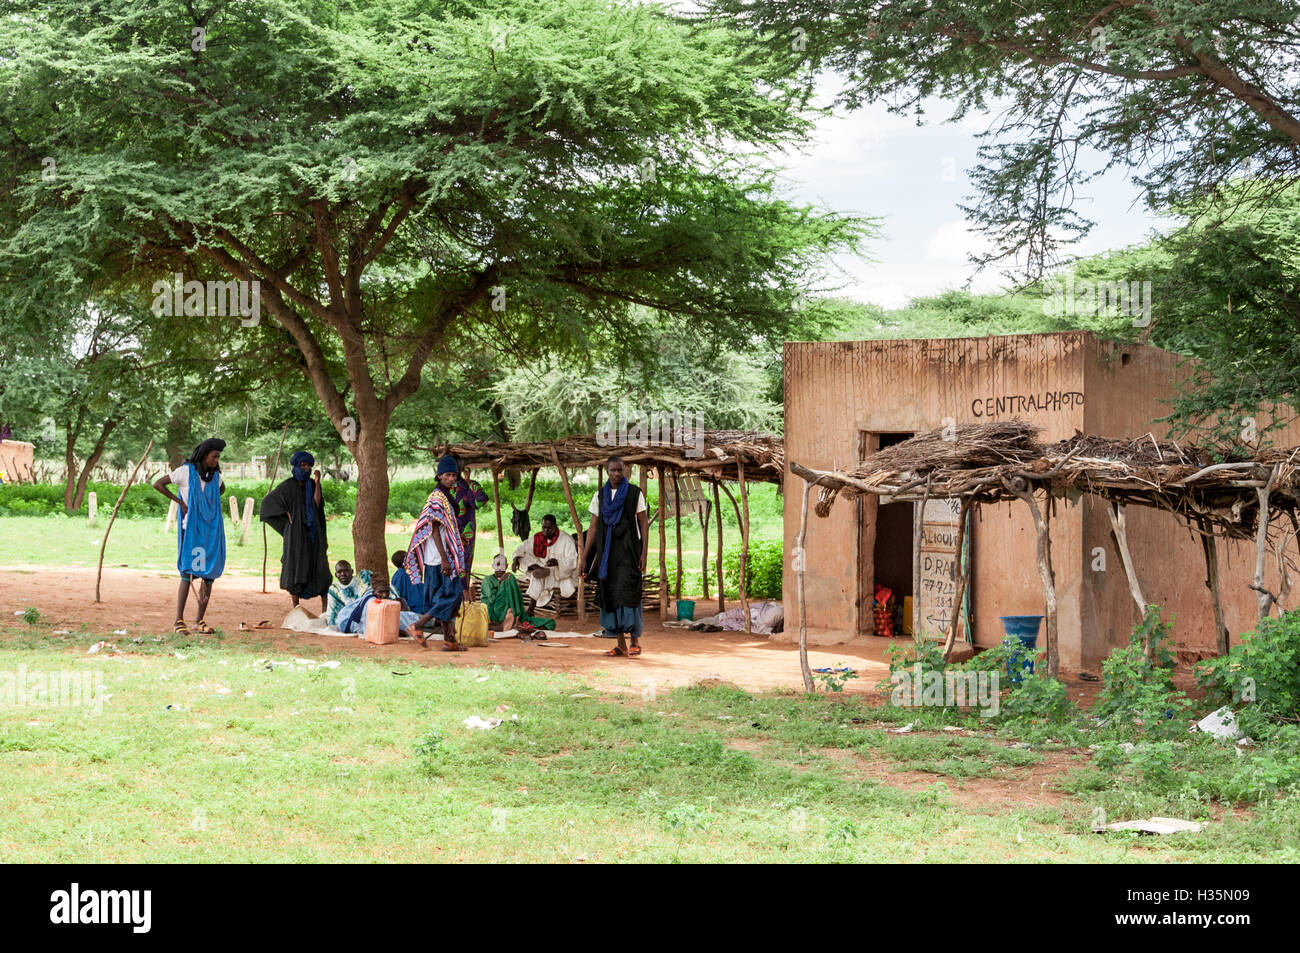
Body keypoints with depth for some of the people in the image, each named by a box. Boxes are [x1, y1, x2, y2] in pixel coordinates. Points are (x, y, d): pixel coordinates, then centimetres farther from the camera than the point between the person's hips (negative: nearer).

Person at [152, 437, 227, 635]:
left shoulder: (214, 475, 11)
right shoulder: (186, 471, -5)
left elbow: (222, 488, 34)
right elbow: (158, 484, -5)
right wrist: (180, 502, -7)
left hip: (211, 529, 6)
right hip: (192, 528, -6)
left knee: (210, 574, 3)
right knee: (189, 572, -13)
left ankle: (199, 621, 10)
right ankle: (179, 621, -11)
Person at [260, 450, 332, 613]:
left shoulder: (312, 484, 8)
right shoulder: (288, 485, -3)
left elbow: (316, 505, -6)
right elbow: (267, 501, 0)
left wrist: (317, 483, -10)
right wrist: (286, 515, -6)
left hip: (312, 532, 3)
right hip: (295, 532, -3)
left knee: (320, 568, -1)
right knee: (296, 568, -3)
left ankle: (325, 606, 5)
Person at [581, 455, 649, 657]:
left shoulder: (635, 493, 0)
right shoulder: (600, 496, 9)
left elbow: (644, 524, -1)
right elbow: (593, 527, 10)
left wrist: (644, 553, -10)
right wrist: (585, 557, 6)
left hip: (629, 550, -4)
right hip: (607, 551, 4)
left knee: (628, 592, -12)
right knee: (610, 594, 1)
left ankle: (635, 640, -6)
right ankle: (621, 644, 6)